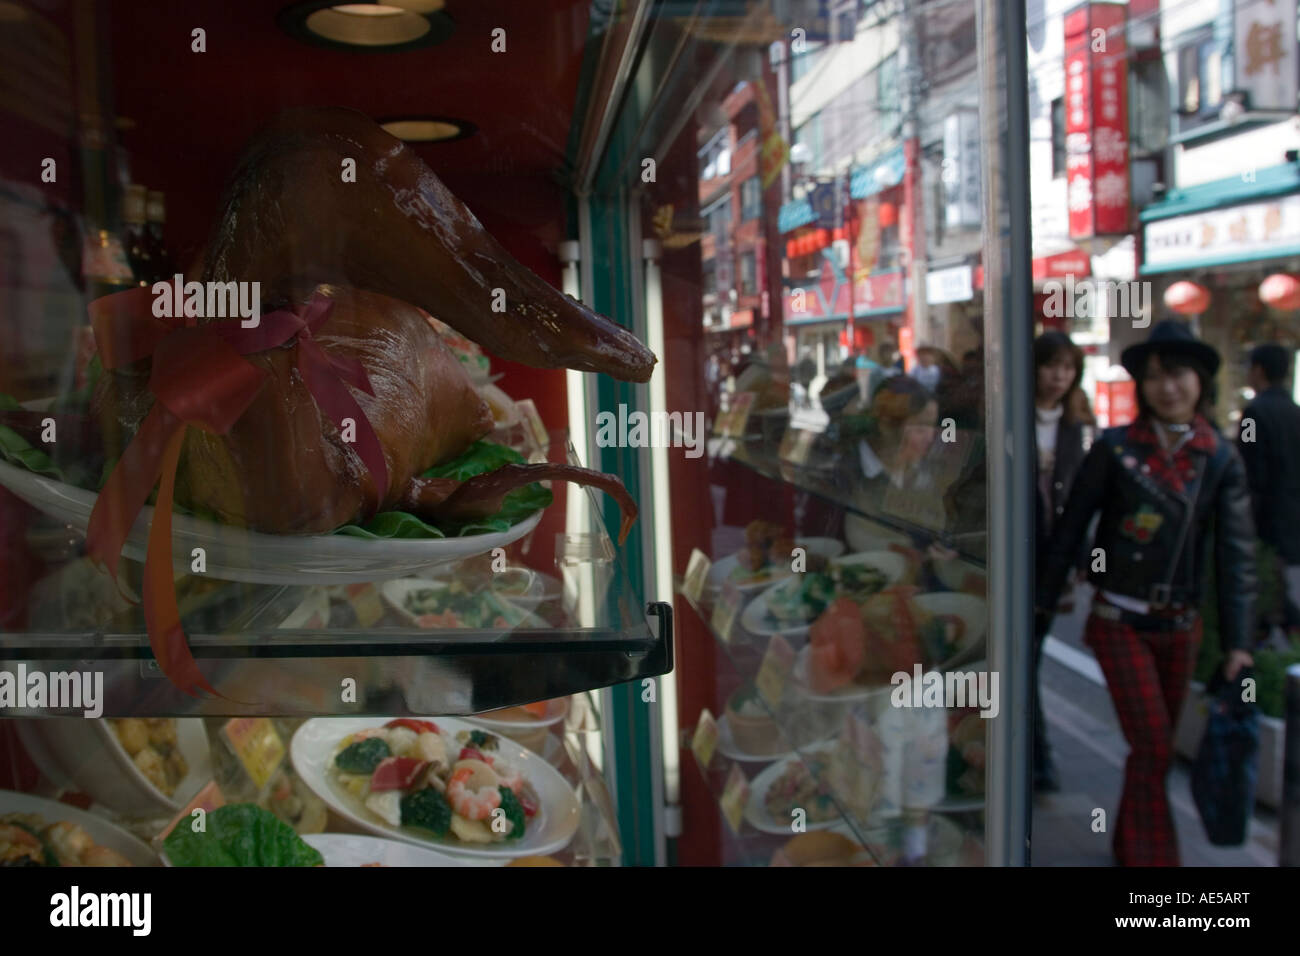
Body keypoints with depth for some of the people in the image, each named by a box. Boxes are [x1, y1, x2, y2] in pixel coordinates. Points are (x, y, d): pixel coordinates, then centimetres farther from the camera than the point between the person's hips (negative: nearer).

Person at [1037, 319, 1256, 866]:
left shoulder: (1221, 460, 0)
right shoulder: (1114, 448, -7)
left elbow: (1236, 553, -2)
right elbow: (1071, 528, -3)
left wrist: (1236, 642, -7)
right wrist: (1042, 603, -3)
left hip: (1180, 625, 3)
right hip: (1120, 621, -3)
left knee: (1156, 746, 14)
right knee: (1153, 748, -7)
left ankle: (1129, 847, 34)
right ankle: (1154, 858, 7)